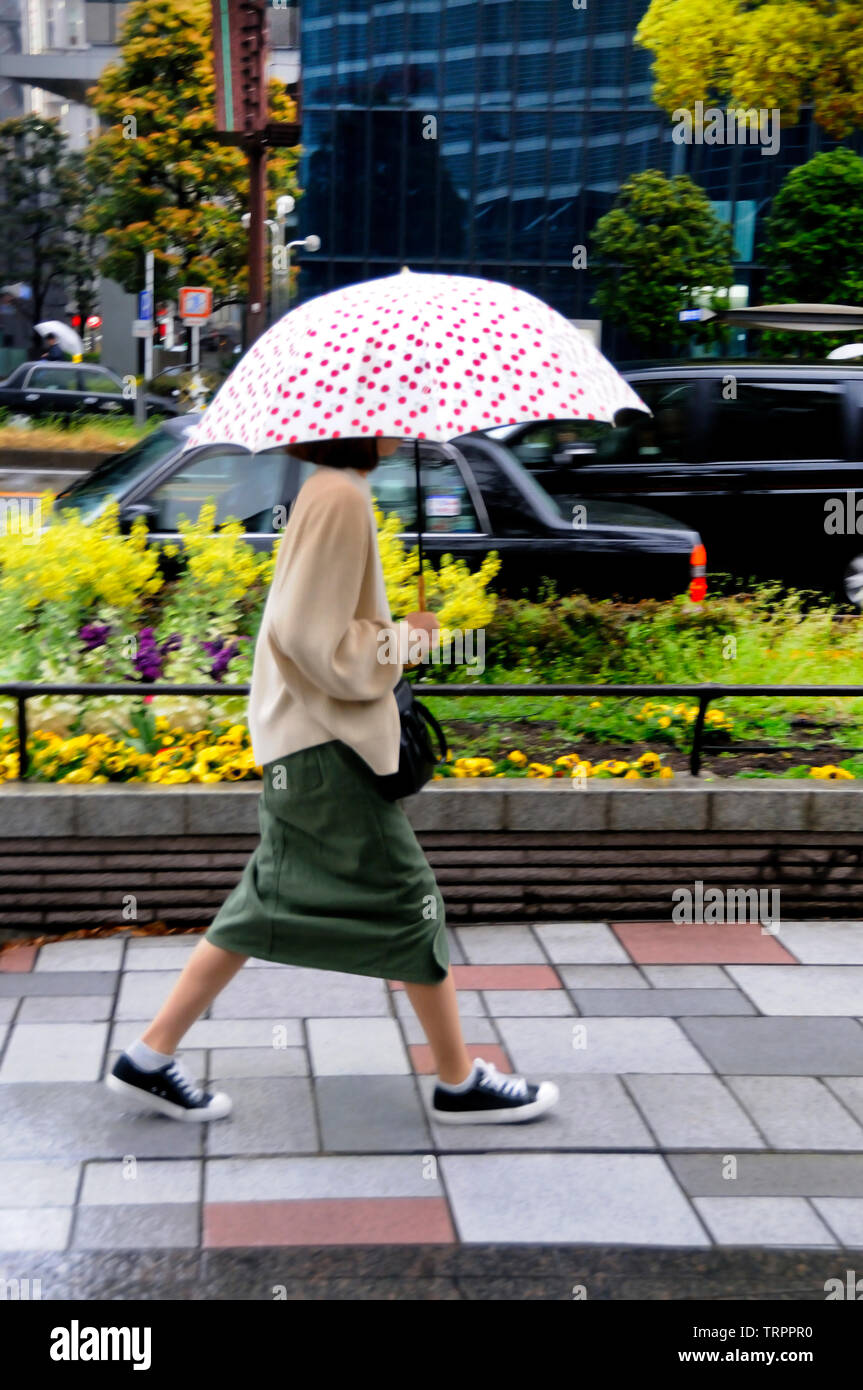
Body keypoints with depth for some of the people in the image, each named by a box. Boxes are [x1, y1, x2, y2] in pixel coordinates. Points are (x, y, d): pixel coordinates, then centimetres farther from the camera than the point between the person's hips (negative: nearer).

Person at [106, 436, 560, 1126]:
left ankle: (152, 1057, 18)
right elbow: (316, 641, -22)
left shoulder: (334, 492, 13)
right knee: (406, 896, 1)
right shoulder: (339, 499, -18)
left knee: (276, 902, 13)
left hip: (304, 741, 10)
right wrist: (407, 637, -10)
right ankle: (460, 1082, 14)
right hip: (327, 752, -10)